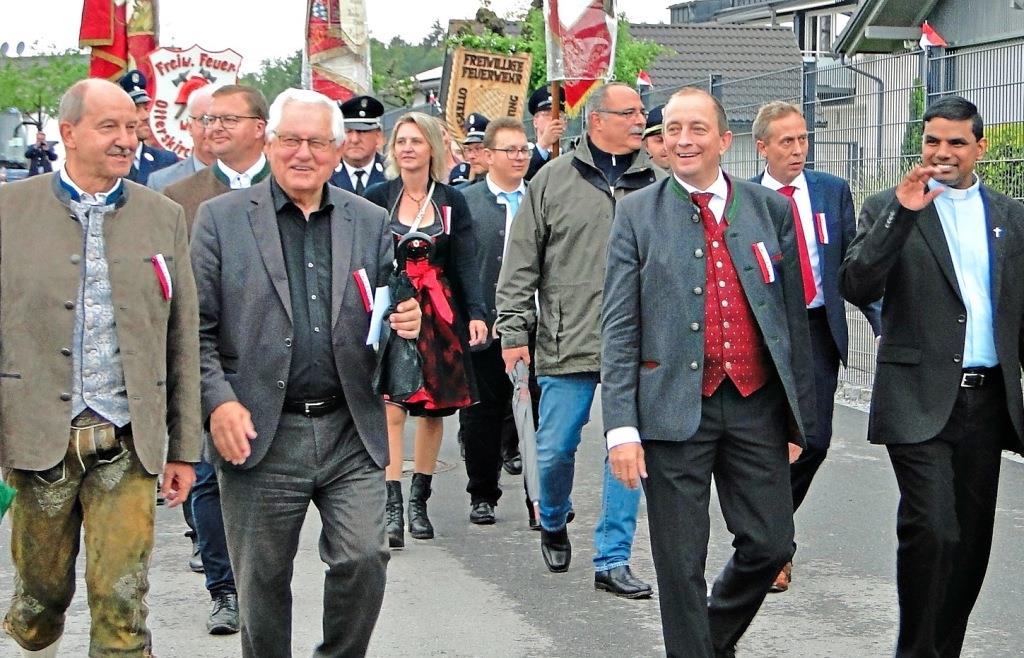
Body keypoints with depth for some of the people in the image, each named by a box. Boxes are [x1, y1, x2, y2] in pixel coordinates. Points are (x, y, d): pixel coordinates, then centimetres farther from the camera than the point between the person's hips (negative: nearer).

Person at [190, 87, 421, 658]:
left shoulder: (371, 222, 9)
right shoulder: (221, 218, 2)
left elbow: (390, 307, 14)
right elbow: (195, 327, 0)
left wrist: (405, 321, -10)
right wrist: (218, 401, -13)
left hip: (351, 433, 2)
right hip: (259, 435, -1)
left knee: (365, 559, -5)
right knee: (262, 582, 9)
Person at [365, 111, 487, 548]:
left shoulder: (451, 202, 7)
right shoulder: (376, 199, 3)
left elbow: (465, 263, 3)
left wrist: (476, 313, -9)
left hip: (438, 314, 2)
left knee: (433, 409, 7)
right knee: (390, 408, -12)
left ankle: (418, 500, 20)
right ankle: (392, 508, -11)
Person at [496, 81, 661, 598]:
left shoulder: (657, 183, 8)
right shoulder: (553, 180, 2)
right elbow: (521, 264, 3)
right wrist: (514, 331, -1)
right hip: (568, 343, -2)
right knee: (555, 447, 3)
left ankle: (612, 560, 12)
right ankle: (553, 524, 33)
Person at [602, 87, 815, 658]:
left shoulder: (770, 209, 7)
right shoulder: (638, 214, 0)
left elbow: (794, 314, 9)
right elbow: (619, 328, -3)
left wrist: (799, 413, 9)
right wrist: (621, 426, -10)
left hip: (756, 403, 3)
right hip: (674, 407, -2)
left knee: (771, 543, 7)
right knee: (681, 562, 4)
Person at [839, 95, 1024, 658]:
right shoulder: (889, 209, 2)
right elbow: (856, 288, -13)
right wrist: (902, 215, -20)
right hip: (920, 400, -4)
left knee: (971, 539, 8)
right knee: (930, 529, -14)